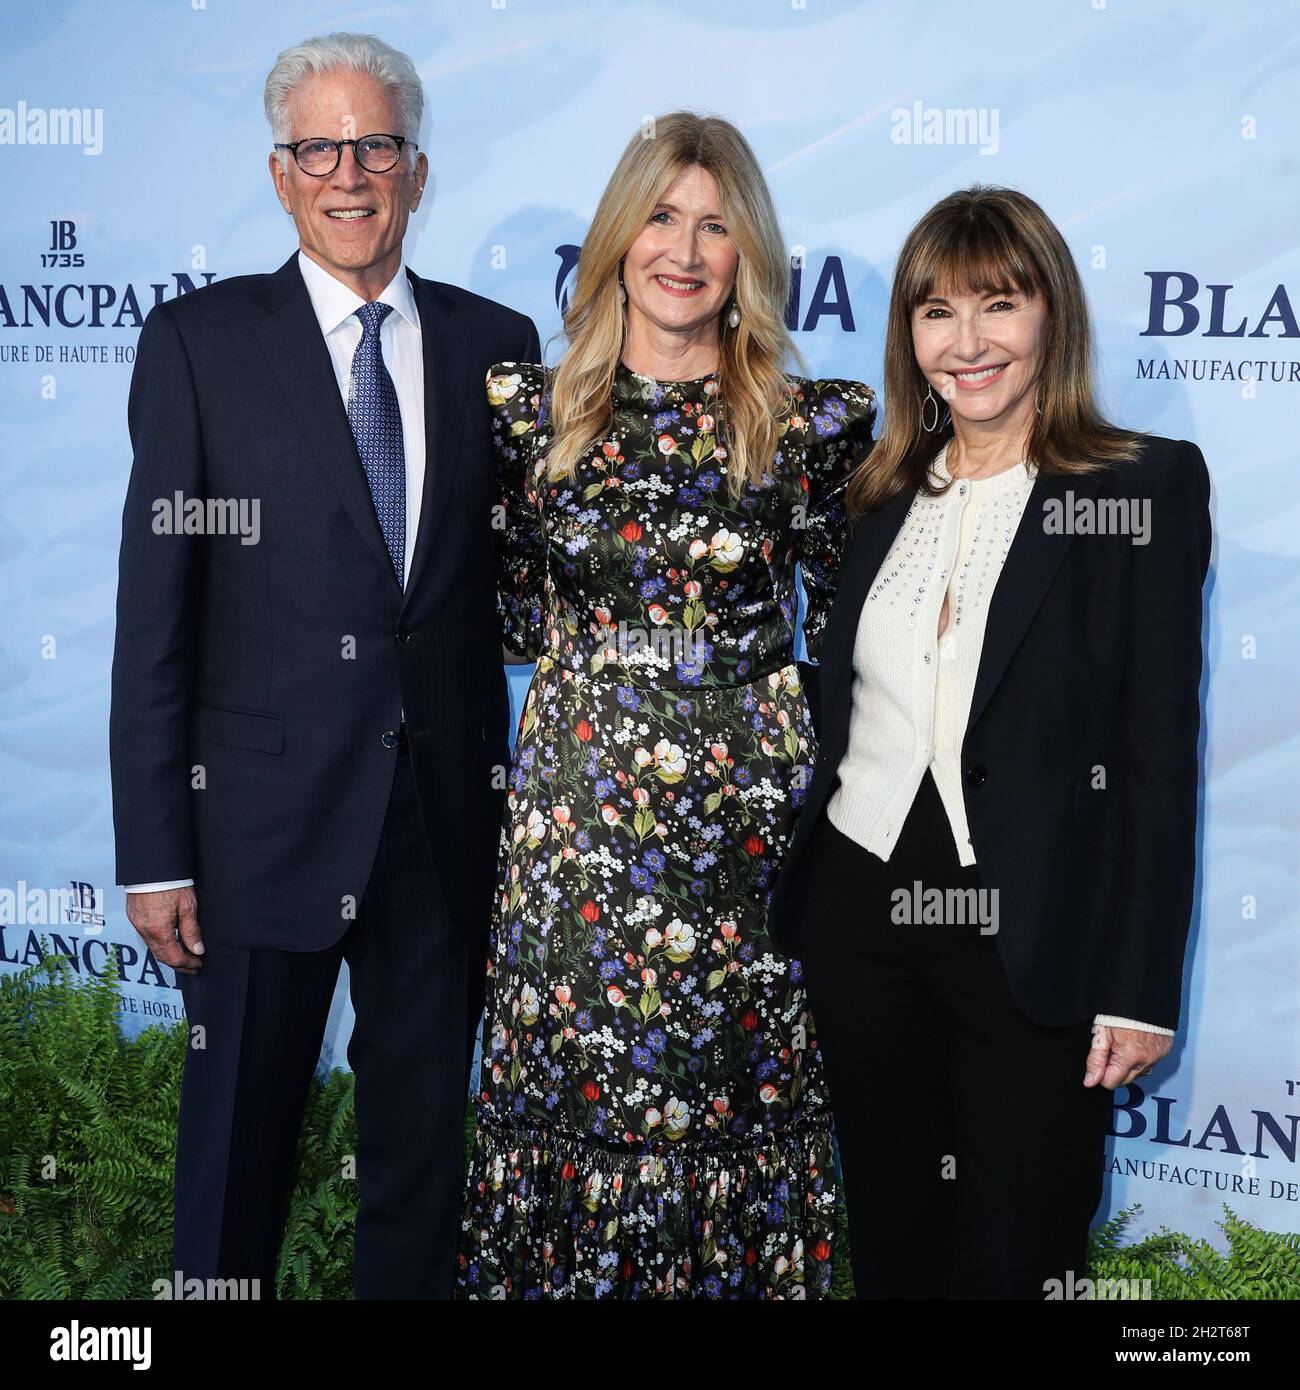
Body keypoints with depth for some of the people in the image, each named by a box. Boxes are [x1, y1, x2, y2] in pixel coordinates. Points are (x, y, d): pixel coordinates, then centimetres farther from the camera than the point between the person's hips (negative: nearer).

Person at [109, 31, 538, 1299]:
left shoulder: (493, 344, 7)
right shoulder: (199, 341, -1)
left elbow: (518, 572, 9)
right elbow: (154, 612, -4)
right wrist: (153, 855, -8)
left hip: (448, 816, 3)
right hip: (267, 815, -2)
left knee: (424, 1142, 14)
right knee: (238, 1145, 10)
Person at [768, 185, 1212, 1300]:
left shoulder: (1144, 486, -6)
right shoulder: (885, 494, 9)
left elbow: (1160, 749, -9)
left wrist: (1142, 988, -11)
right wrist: (803, 897, 9)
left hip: (1033, 943, -4)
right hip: (862, 914, 5)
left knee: (1015, 1259, 7)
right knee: (890, 1245, 16)